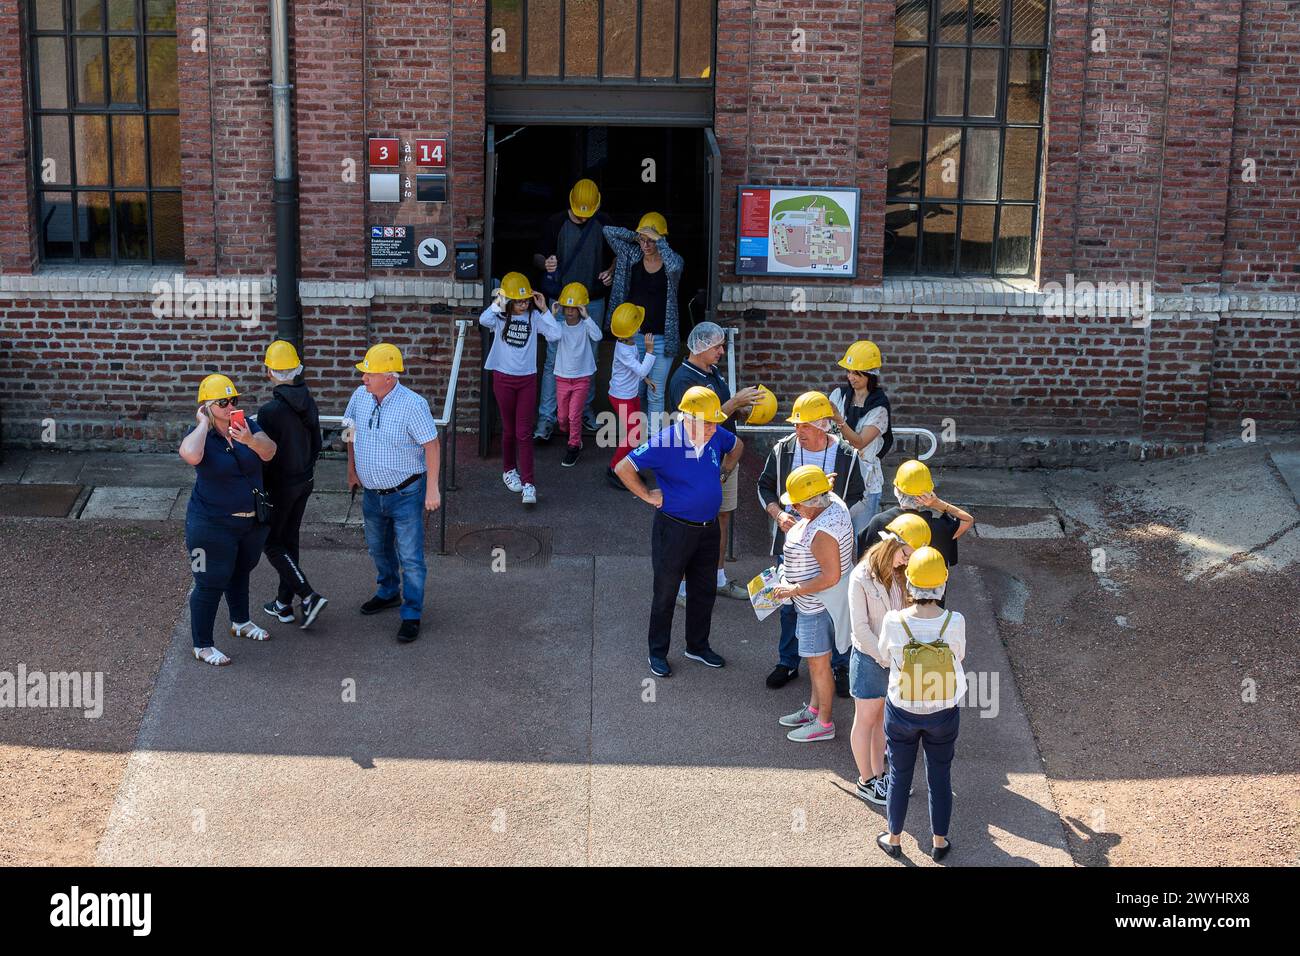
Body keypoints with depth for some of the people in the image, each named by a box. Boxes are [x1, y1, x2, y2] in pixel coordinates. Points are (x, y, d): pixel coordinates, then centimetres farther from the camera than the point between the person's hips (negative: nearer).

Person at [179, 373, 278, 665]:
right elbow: (191, 455, -42)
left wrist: (250, 440, -40)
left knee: (240, 572, 27)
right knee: (210, 584, 2)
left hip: (252, 520, 6)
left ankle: (240, 622, 50)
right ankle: (202, 646, 15)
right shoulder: (201, 436, -18)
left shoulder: (247, 426, -4)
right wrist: (204, 423, -27)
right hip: (213, 525, -6)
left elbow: (269, 452, -19)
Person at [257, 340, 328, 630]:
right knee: (289, 540, 18)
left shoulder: (269, 411, -24)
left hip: (280, 486, -7)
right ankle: (284, 604, 27)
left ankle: (309, 597, -6)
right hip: (305, 482, 7)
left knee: (272, 543, 6)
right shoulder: (308, 403, -2)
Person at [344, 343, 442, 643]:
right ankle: (389, 593, 47)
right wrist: (352, 471, 16)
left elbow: (431, 446, -18)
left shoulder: (412, 405, -23)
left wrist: (432, 489, -19)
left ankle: (412, 616, 9)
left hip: (405, 493, -6)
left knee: (410, 557, -1)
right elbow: (352, 434, 13)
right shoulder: (360, 396, -4)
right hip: (372, 492, 7)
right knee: (378, 549, 24)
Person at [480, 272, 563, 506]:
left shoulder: (534, 317, -2)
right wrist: (498, 304, -23)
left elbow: (555, 335, -12)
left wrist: (544, 310, -13)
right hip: (504, 378, 0)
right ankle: (509, 470, 35)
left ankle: (528, 483, -3)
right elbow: (484, 321, -29)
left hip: (527, 379, 1)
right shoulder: (500, 317, -7)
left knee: (524, 433, -2)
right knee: (509, 429, 14)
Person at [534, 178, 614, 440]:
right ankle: (546, 419, -4)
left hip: (593, 302, 3)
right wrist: (545, 263, -21)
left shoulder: (604, 224, 1)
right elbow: (538, 256, 2)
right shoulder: (555, 223, -6)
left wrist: (611, 271, -5)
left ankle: (585, 408, 29)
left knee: (589, 358, 12)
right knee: (554, 360, -5)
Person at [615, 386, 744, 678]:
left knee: (704, 592, 17)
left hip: (708, 527, 6)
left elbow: (737, 446, 20)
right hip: (674, 529, -6)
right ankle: (658, 652, 23)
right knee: (665, 593, 8)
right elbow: (624, 468, -23)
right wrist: (648, 495, -17)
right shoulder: (665, 443, -23)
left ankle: (698, 646, 35)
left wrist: (723, 473, 9)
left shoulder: (716, 436, -5)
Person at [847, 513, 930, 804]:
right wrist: (887, 659, -16)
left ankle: (878, 774, 33)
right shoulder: (862, 577, -20)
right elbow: (861, 628, -18)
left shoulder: (900, 574, -3)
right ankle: (866, 781, 25)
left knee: (883, 718, 18)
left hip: (894, 657, 5)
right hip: (869, 658, -5)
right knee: (866, 720, 11)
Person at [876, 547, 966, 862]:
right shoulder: (955, 622, -24)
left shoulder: (893, 622, -25)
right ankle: (939, 842, 37)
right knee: (940, 777, 21)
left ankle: (894, 839, 38)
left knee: (899, 776, 21)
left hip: (902, 713, 0)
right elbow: (959, 656, -3)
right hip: (943, 714, 0)